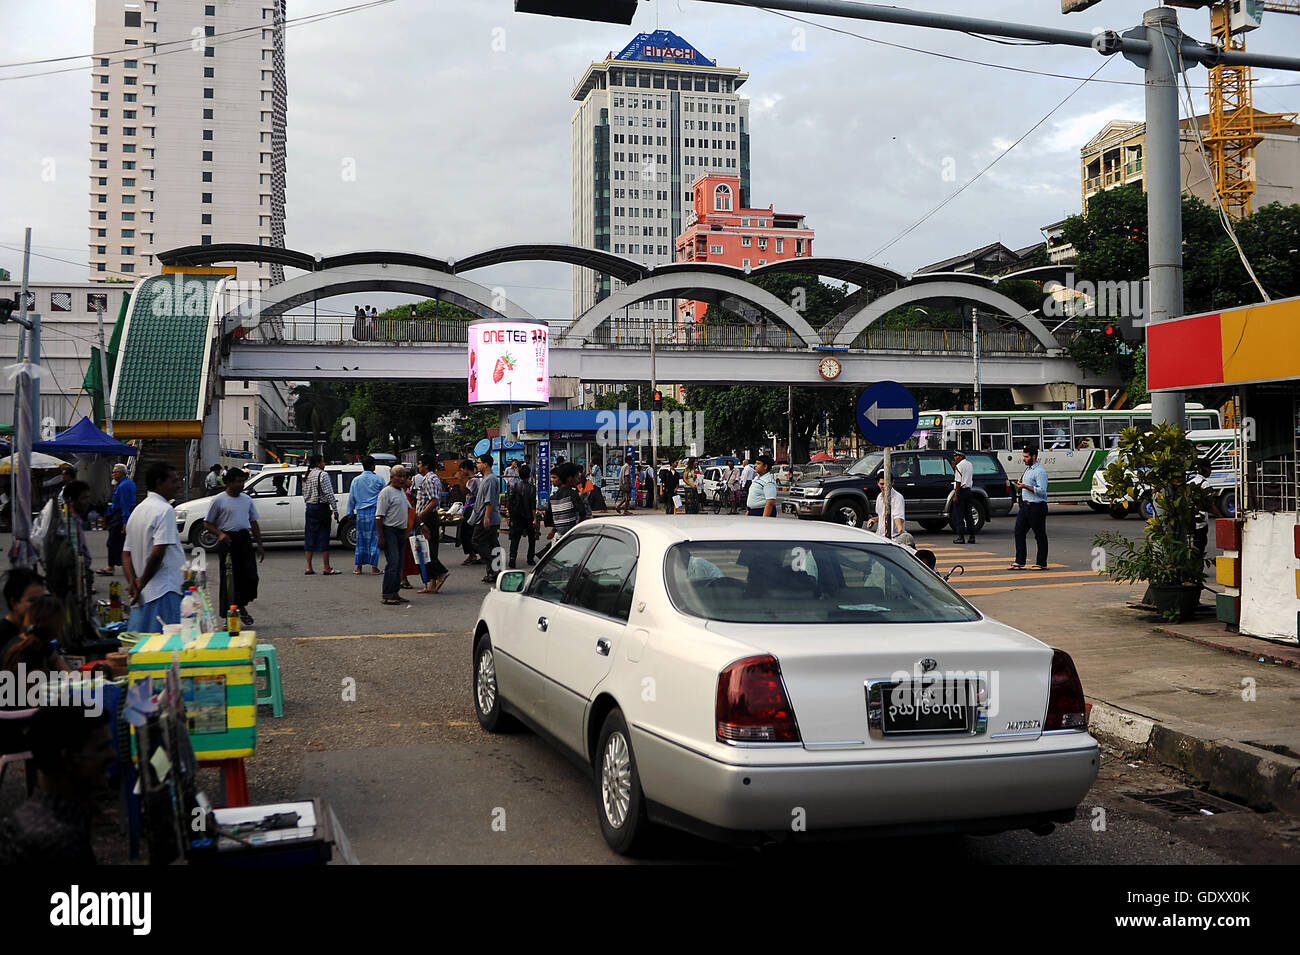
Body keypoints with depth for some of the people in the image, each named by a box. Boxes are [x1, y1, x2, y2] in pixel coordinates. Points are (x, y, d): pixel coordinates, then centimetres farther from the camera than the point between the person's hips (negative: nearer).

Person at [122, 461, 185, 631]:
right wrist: (141, 584, -9)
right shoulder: (165, 510, -11)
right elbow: (158, 553, -20)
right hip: (164, 591, -9)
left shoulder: (137, 510, 18)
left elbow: (126, 554, 16)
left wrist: (132, 582, 4)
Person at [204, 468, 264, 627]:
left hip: (245, 539, 4)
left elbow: (253, 523, 20)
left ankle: (242, 607, 20)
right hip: (227, 540, -4)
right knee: (229, 578, -3)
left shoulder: (247, 500, 14)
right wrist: (220, 534, -17)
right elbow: (208, 524, 1)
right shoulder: (219, 500, -1)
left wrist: (259, 545, 16)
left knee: (250, 576, -2)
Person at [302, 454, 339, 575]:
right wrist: (335, 509, -11)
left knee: (310, 536, 9)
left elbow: (304, 493, 16)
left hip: (309, 508, 7)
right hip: (322, 507, -7)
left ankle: (308, 567, 11)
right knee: (323, 536, -3)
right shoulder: (322, 475, -11)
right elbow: (329, 494, -14)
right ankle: (326, 568, -1)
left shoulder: (306, 476, 11)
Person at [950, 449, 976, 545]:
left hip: (961, 491, -8)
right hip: (968, 490, 8)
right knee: (968, 514, 10)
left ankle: (961, 537, -6)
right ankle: (972, 536, 9)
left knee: (959, 515, -4)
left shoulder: (960, 466, -11)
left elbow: (958, 482, -16)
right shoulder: (970, 465, 14)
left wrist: (955, 495, -17)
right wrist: (954, 468, 15)